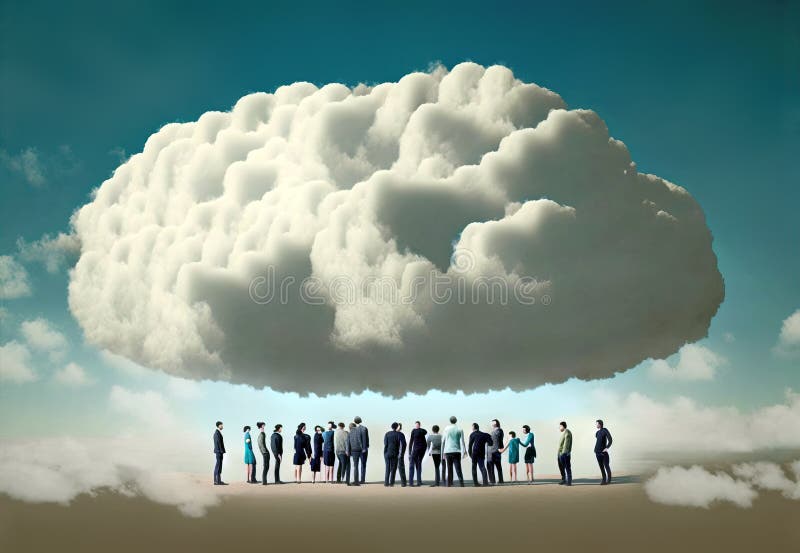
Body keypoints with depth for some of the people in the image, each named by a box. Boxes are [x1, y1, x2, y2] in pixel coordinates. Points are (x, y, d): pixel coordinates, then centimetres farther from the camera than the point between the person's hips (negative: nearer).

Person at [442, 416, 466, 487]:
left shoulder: (446, 429, 5)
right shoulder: (459, 430, 2)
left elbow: (443, 441, 7)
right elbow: (462, 441, -2)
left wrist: (443, 452, 14)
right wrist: (464, 452, -1)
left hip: (448, 451, 1)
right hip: (456, 451, -1)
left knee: (449, 470, 8)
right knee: (458, 469, -3)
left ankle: (449, 485, 6)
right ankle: (461, 484, -15)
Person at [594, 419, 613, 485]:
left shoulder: (605, 430, -7)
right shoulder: (597, 432, 13)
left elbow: (610, 439, -14)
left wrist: (607, 448, -20)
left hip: (603, 452, -6)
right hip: (597, 452, 6)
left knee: (606, 466, -2)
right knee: (601, 467, 7)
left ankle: (609, 480, 6)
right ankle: (604, 480, 11)